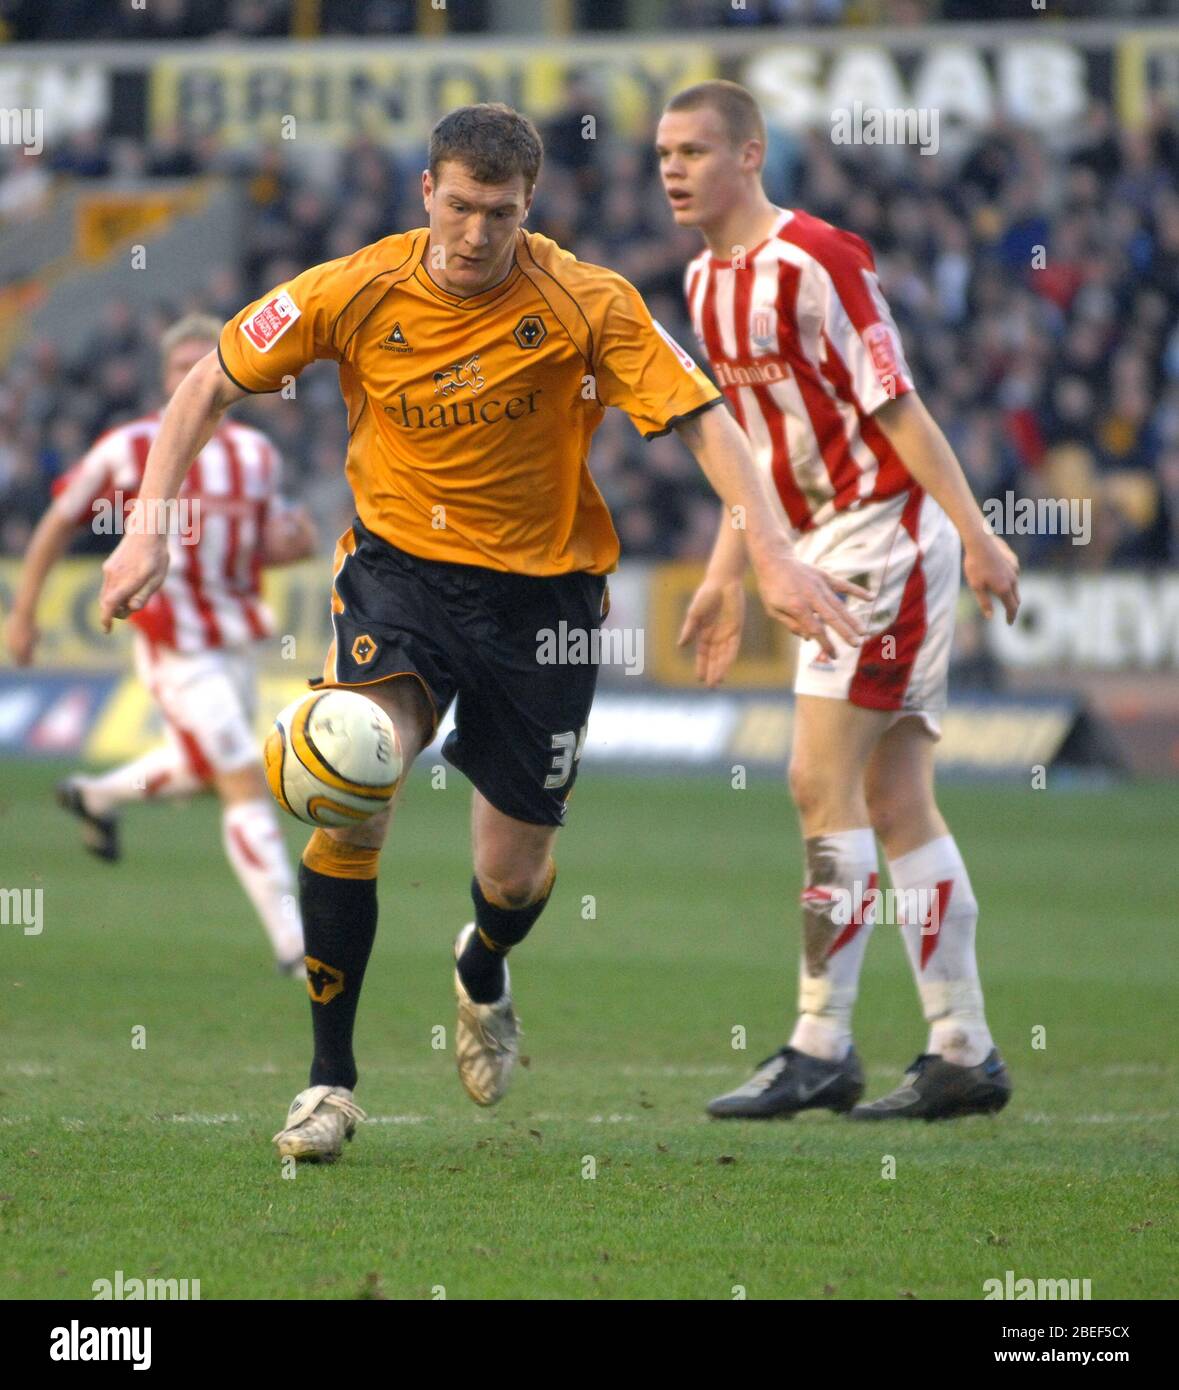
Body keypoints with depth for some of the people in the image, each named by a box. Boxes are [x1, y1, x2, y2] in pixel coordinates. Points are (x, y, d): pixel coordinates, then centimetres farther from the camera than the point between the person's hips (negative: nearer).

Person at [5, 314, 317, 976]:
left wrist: (295, 542, -9)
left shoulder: (255, 454, 7)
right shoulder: (128, 448, -8)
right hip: (175, 643, -7)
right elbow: (60, 524, 1)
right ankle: (292, 942, -11)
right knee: (246, 782, -13)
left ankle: (96, 797, 52)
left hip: (237, 637, 7)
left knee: (203, 766, 24)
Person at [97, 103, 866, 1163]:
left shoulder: (585, 305, -14)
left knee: (515, 872, 3)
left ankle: (483, 976, 45)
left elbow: (701, 420, -14)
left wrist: (774, 557, -26)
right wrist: (150, 529, -7)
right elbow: (211, 384, 1)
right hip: (399, 561, 0)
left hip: (543, 588, 0)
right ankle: (331, 1079, -13)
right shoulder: (356, 292, -10)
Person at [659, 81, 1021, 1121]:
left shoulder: (814, 263, -16)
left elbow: (895, 407, -18)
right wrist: (725, 578, 20)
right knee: (895, 802, 7)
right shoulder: (708, 283, 12)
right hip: (828, 548, 9)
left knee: (824, 781, -11)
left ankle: (822, 1046, -7)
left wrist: (978, 539, -20)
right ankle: (964, 1053, 10)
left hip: (887, 532, -9)